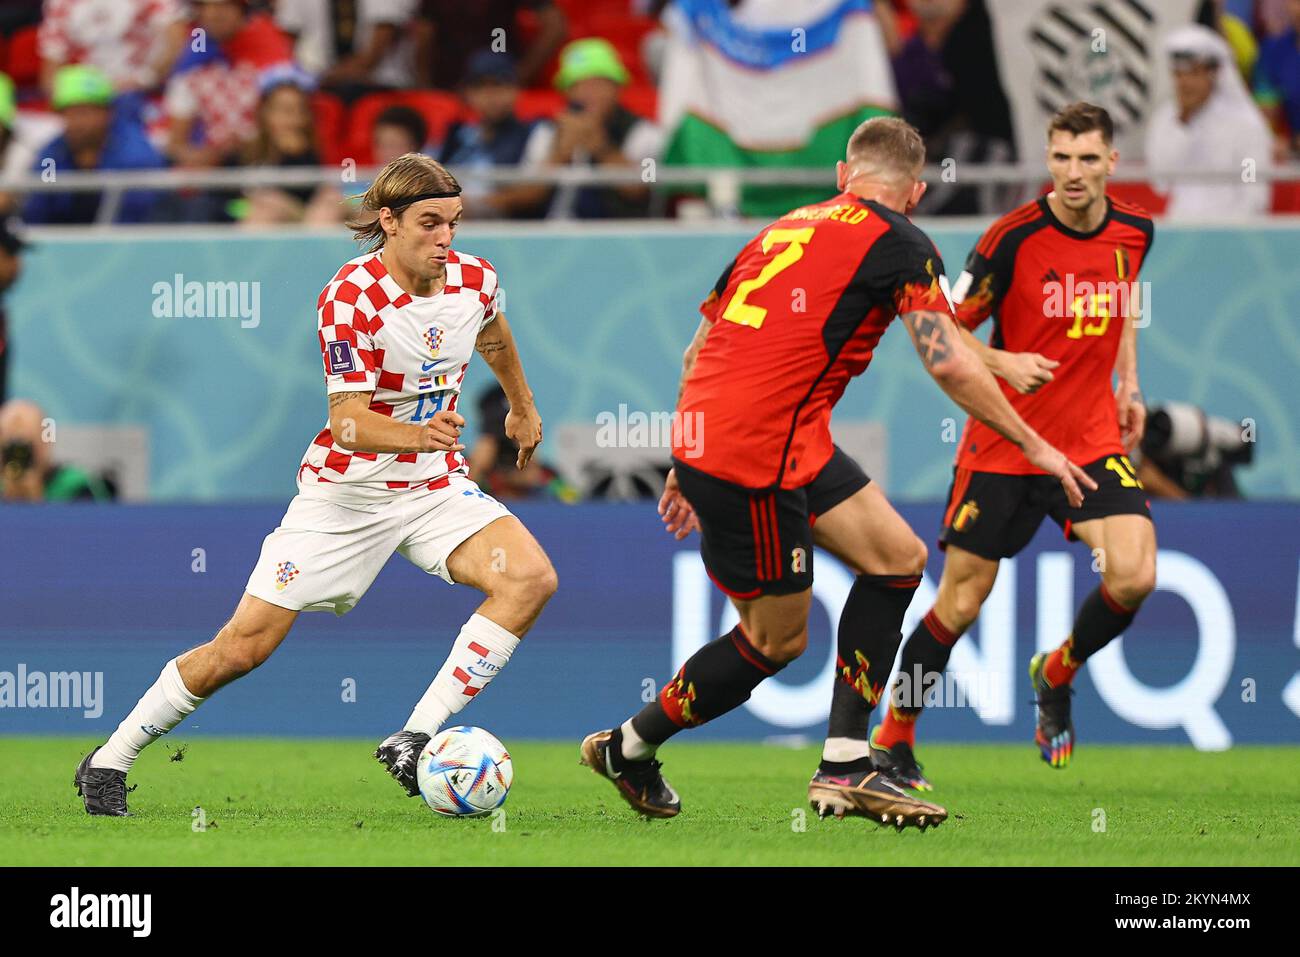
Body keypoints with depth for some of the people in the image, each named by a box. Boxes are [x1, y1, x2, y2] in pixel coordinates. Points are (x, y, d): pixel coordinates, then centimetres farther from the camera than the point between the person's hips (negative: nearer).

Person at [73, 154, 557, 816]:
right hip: (347, 489, -4)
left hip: (435, 487, 4)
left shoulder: (474, 280, -5)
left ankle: (413, 742, -20)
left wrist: (522, 406, 35)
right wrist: (420, 435, -45)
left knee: (531, 578, -22)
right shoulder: (350, 298, -21)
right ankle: (108, 764, 13)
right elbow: (349, 422, -27)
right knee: (244, 645, -5)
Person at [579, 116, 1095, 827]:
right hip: (757, 454, -8)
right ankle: (628, 748, 21)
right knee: (777, 640, 6)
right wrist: (1035, 446, 0)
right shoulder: (896, 242, -2)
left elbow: (697, 351, 24)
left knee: (898, 557, 11)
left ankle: (843, 768, 8)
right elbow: (949, 364, -10)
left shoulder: (786, 229, 21)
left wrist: (686, 468, 31)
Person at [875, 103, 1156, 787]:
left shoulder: (1134, 232, 0)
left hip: (1092, 441, 3)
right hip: (1002, 444, -3)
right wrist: (1005, 363, -25)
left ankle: (1056, 675, 13)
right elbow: (946, 331, -8)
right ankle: (892, 740, 19)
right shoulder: (1014, 236, -15)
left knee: (1134, 576, -17)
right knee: (960, 602, 0)